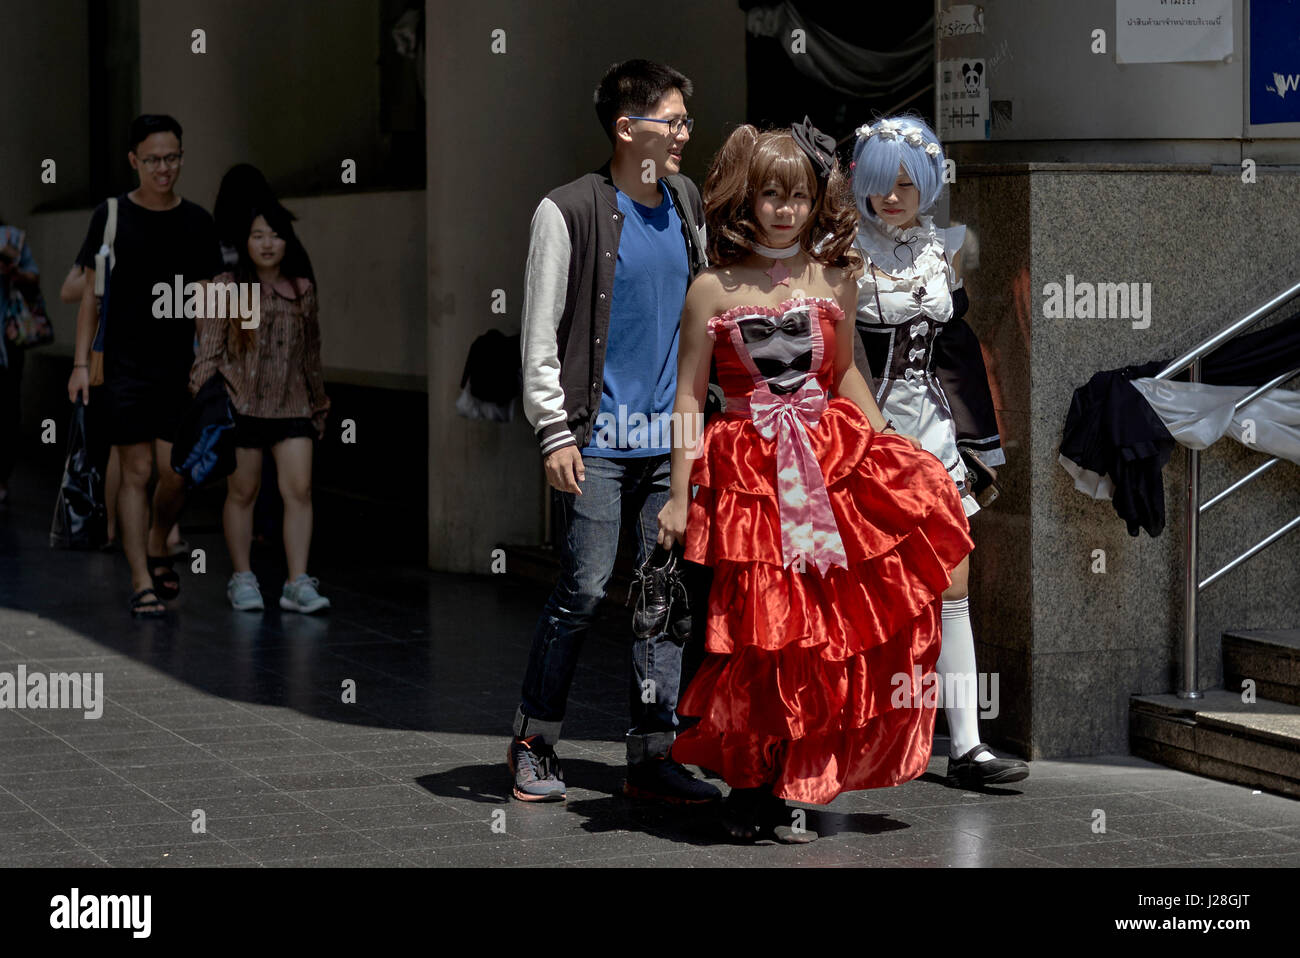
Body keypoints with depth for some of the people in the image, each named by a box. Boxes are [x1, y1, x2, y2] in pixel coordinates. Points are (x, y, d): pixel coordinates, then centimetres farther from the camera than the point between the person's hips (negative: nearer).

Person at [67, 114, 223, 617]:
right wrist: (80, 363, -2)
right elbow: (91, 292, 3)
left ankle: (157, 546, 29)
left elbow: (205, 298, 9)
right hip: (125, 363, -2)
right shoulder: (111, 216, 0)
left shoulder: (196, 221, 5)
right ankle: (142, 583, 0)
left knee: (175, 472, 1)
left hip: (180, 365, 2)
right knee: (136, 471, -4)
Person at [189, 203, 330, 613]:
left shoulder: (303, 290, 11)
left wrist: (319, 405, 21)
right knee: (242, 492, 4)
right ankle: (242, 579, 16)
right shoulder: (226, 288, 1)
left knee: (300, 490, -8)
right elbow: (208, 348, -1)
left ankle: (298, 584, -7)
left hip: (292, 406, 3)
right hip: (241, 405, -2)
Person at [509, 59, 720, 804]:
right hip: (600, 439, -5)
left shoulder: (686, 205, 11)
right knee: (585, 591, -4)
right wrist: (555, 432, -11)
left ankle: (653, 756, 10)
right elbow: (541, 332, -6)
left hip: (673, 436, 6)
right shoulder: (570, 211, -6)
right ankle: (534, 742, 12)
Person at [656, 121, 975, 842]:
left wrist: (886, 449, 12)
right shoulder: (713, 290, -1)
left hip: (834, 462, 3)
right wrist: (680, 493, -4)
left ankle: (790, 788, 11)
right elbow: (688, 396, 0)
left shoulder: (834, 279, 7)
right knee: (757, 633, -4)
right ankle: (748, 787, 11)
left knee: (827, 633, 0)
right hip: (748, 476, -3)